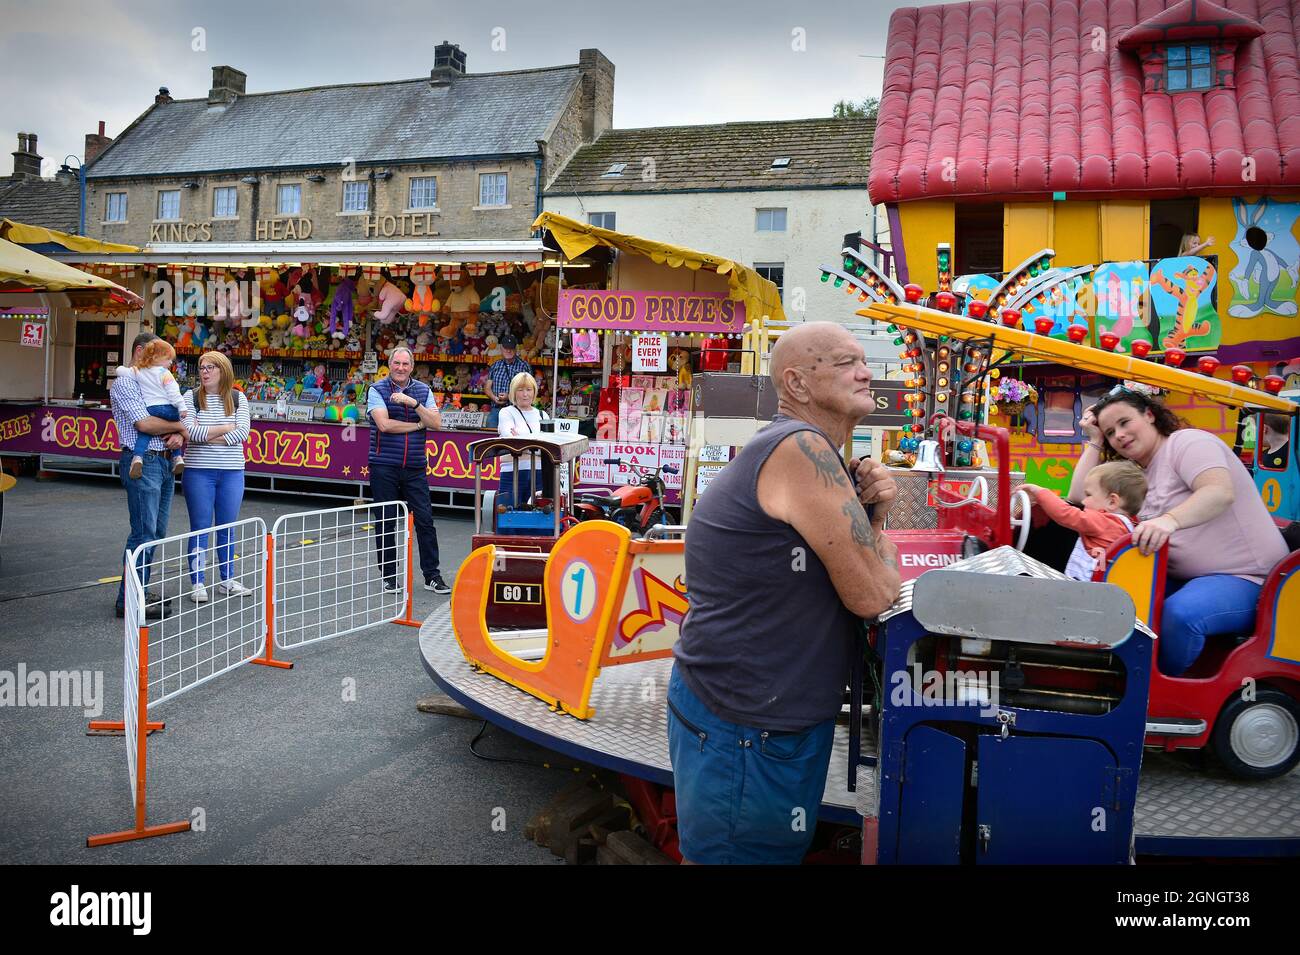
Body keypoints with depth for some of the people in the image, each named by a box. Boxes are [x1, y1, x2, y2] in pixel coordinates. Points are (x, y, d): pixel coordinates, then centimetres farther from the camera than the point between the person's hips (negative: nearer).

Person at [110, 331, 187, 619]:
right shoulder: (125, 383, -8)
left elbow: (175, 418, 17)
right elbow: (144, 424, -18)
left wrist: (177, 435, -6)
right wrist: (179, 427, -5)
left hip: (163, 462, 9)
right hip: (141, 462, -9)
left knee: (156, 531, 12)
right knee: (144, 532, -8)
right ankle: (129, 600, -2)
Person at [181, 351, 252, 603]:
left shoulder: (238, 398, 4)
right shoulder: (192, 397, 0)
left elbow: (243, 433, -8)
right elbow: (190, 431, -13)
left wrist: (206, 436, -12)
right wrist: (226, 428, -10)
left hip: (232, 472, 2)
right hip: (199, 471, -2)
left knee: (227, 528, 10)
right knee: (200, 528, 3)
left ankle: (227, 580, 21)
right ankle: (197, 583, 10)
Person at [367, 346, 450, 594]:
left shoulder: (423, 391, 9)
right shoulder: (377, 390, 0)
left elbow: (436, 423, -4)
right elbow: (384, 424, -14)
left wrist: (413, 403, -15)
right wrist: (418, 425, -6)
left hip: (415, 468, 2)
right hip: (384, 466, -2)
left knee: (425, 520, 0)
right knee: (386, 522, 4)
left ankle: (431, 576, 9)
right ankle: (389, 576, 15)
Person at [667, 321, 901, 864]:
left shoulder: (817, 454, 11)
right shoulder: (802, 449, -21)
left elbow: (854, 564, 13)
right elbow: (873, 594, -20)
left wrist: (870, 512, -5)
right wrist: (877, 515, -2)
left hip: (767, 712, 10)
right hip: (744, 730, -10)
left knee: (777, 850, 23)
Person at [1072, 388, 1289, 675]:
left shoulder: (1186, 441, -7)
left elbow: (1220, 492, -26)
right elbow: (1078, 499, 11)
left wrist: (1170, 520, -44)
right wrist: (1094, 442, 11)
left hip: (1243, 578, -8)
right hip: (1183, 578, 8)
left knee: (1179, 613, -36)